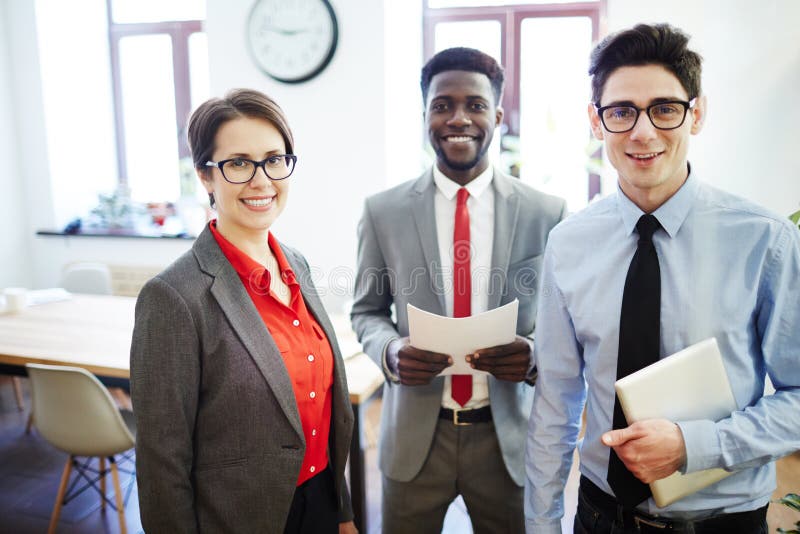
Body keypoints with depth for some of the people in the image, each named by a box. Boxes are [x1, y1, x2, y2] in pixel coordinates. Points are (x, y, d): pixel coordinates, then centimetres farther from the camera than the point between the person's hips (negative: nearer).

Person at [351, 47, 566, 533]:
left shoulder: (547, 213, -4)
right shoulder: (384, 211, -3)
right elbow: (367, 311, 5)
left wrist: (535, 354, -19)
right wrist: (391, 351, -16)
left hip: (507, 434, 0)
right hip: (415, 433, 0)